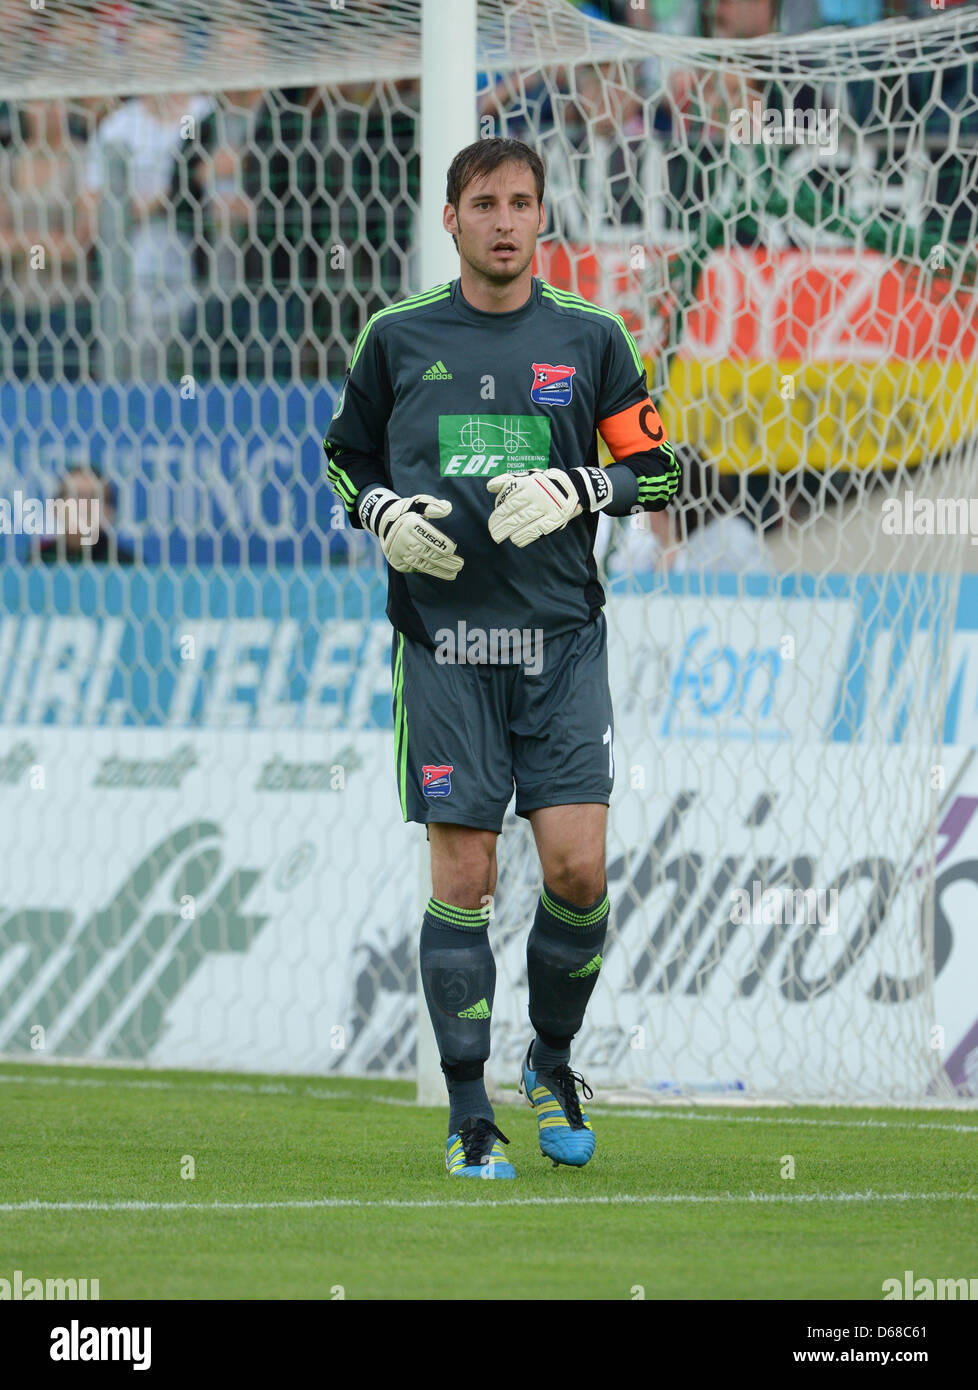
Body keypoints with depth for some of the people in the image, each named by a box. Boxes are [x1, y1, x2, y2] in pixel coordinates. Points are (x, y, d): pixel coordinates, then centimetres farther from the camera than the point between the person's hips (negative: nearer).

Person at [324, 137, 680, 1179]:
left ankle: (552, 1058, 18)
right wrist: (385, 515, -3)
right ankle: (468, 1114, 4)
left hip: (562, 634, 0)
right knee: (462, 877, -4)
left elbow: (655, 467, 10)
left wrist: (573, 491, -8)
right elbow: (345, 457, 18)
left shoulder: (588, 338, 6)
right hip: (444, 637, 0)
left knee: (577, 866, -8)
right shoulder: (399, 337, 6)